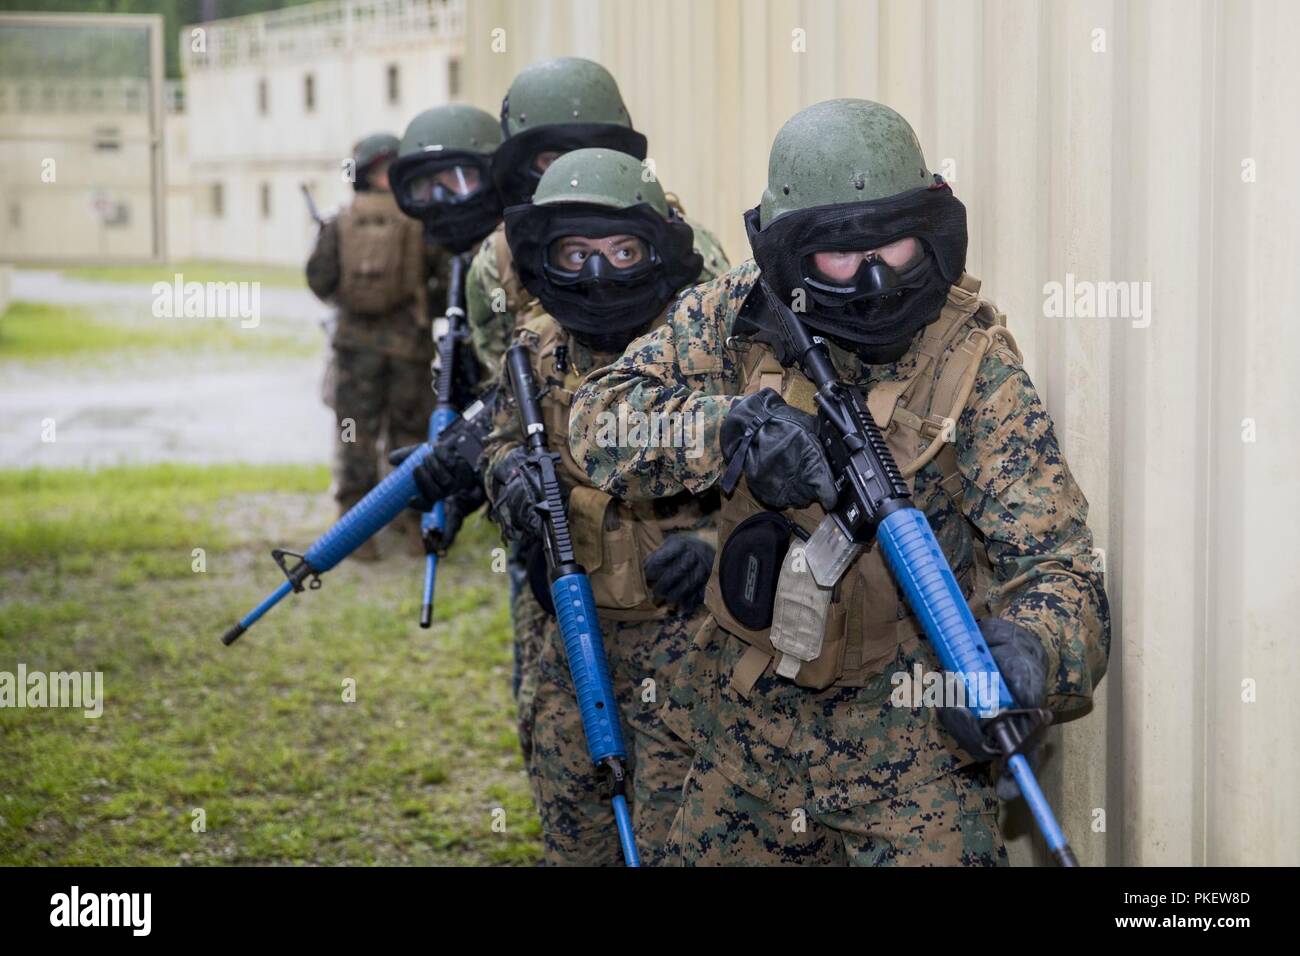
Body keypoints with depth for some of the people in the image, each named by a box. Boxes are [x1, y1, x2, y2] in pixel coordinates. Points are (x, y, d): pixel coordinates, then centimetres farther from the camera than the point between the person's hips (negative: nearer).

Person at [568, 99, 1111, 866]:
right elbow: (598, 422, -14)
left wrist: (1027, 649, -45)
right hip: (753, 722, 4)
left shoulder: (974, 363, -17)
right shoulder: (739, 316, -7)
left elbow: (1055, 558, -21)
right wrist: (738, 425, -32)